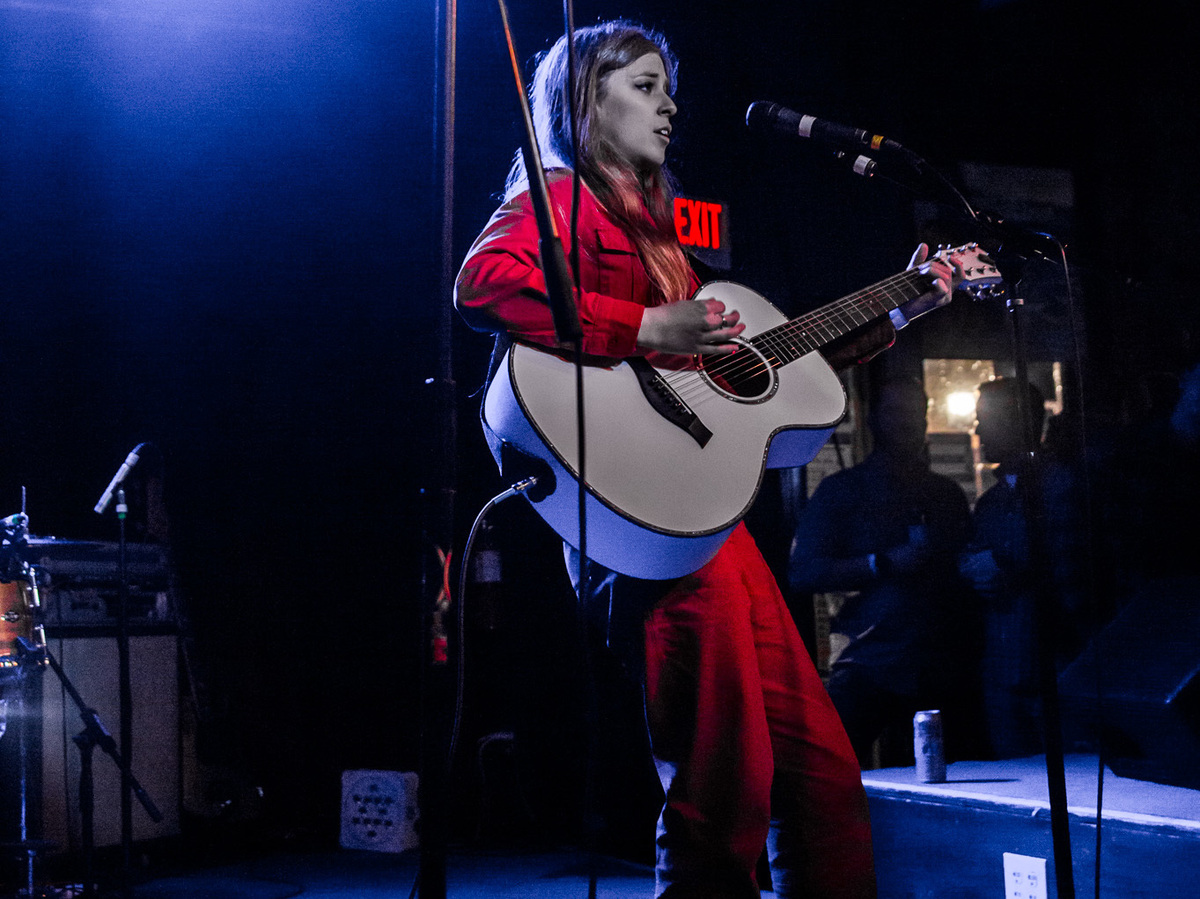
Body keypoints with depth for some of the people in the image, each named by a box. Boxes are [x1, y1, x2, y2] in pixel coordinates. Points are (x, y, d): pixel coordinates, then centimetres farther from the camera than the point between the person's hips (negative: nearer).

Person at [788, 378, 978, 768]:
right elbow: (803, 572, -4)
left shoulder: (948, 494, 20)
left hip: (943, 664, 4)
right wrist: (885, 564, -10)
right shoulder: (841, 490, 7)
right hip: (871, 660, -4)